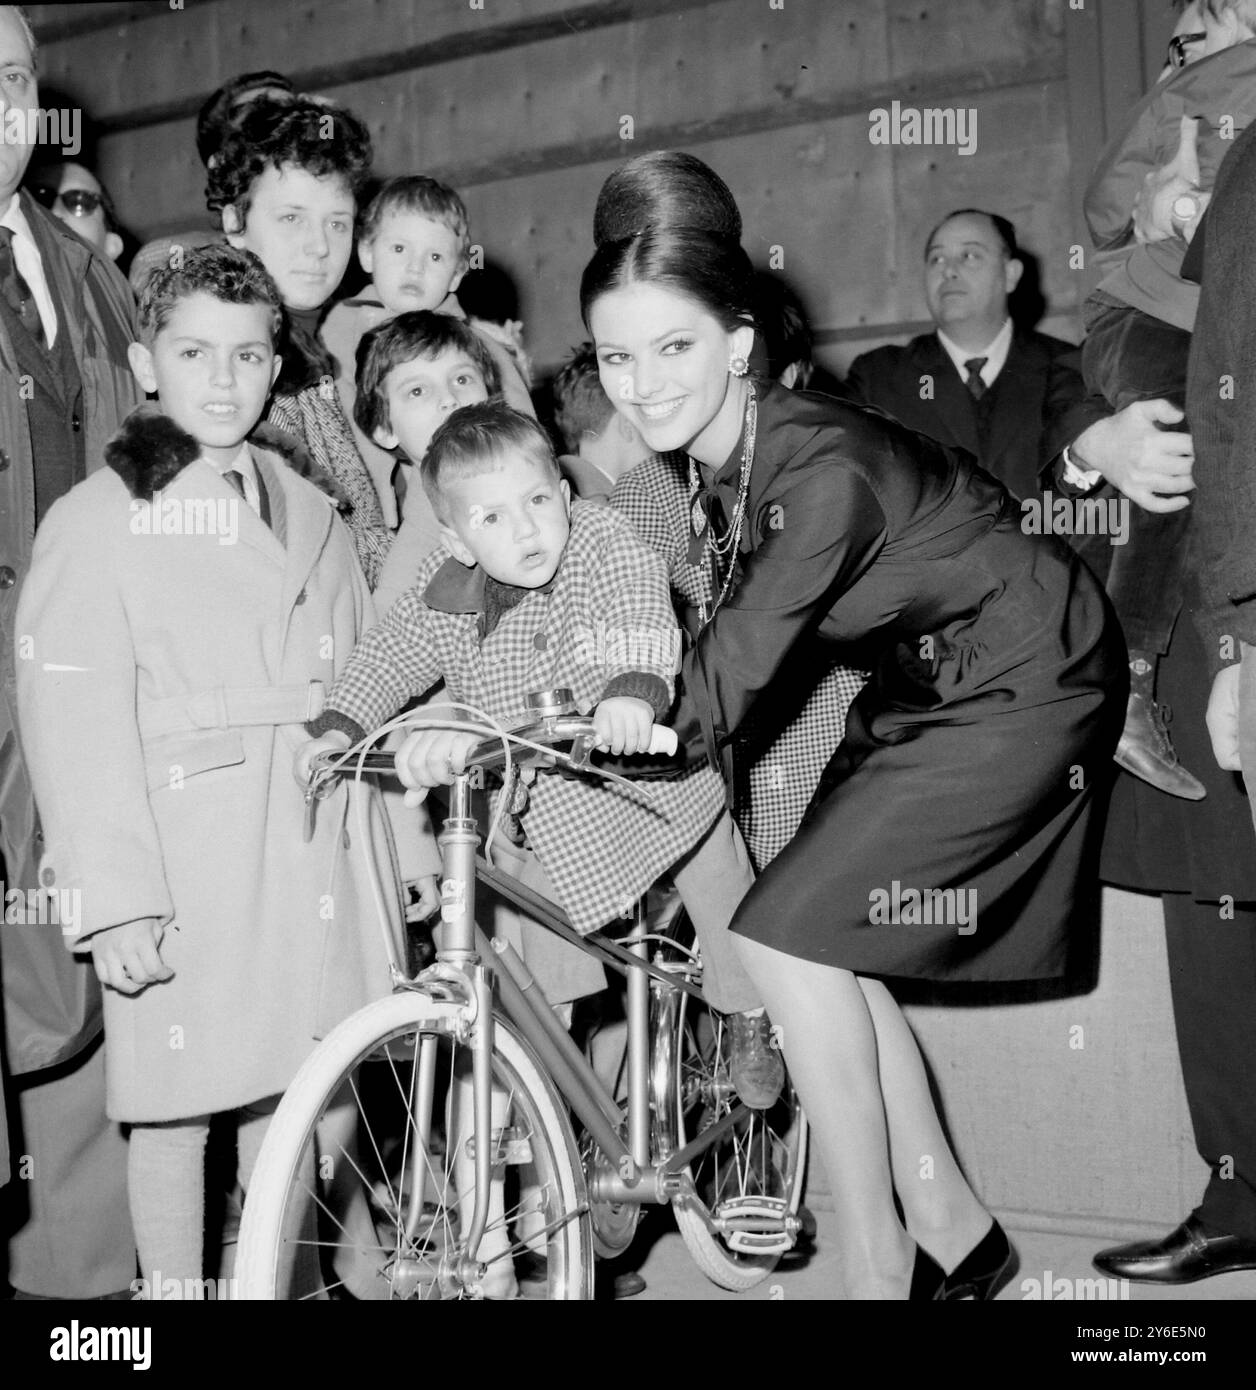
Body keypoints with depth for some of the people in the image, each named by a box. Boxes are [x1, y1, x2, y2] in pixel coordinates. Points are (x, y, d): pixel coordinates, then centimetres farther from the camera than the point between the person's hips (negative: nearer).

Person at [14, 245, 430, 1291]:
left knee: (286, 1096, 10)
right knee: (176, 1111, 3)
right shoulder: (98, 518, 0)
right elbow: (75, 721, -9)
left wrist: (399, 851, 8)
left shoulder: (312, 514, 15)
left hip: (313, 860, 4)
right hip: (181, 866, -4)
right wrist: (114, 898, -16)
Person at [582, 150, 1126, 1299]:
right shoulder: (705, 461, -5)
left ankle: (877, 1267, 2)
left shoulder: (825, 467, -31)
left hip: (1023, 684, -8)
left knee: (791, 933, -13)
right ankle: (951, 1233, 20)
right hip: (930, 676, 8)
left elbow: (732, 672, -30)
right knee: (824, 947, 4)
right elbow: (732, 641, 0)